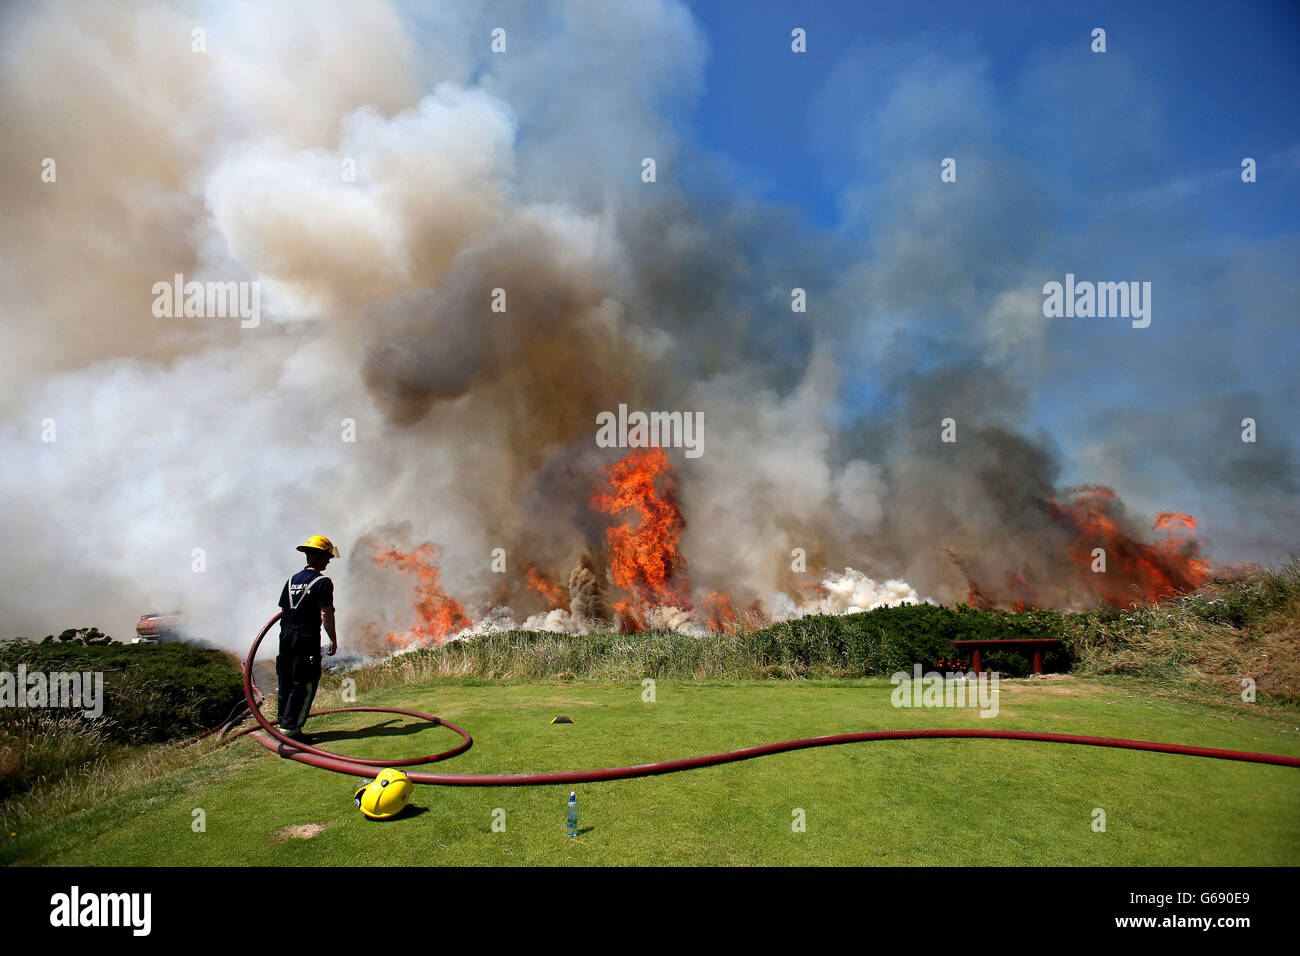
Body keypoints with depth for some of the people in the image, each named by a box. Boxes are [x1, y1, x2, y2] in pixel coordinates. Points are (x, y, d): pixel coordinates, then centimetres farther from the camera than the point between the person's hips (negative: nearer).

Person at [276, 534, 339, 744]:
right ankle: (291, 727, -5)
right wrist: (333, 640, -6)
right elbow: (325, 615, -14)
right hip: (307, 638, -7)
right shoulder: (323, 582, -8)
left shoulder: (292, 580, 14)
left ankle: (284, 724, 21)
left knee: (285, 683, 13)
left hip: (286, 636, 7)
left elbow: (283, 609, 15)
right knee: (305, 685, -2)